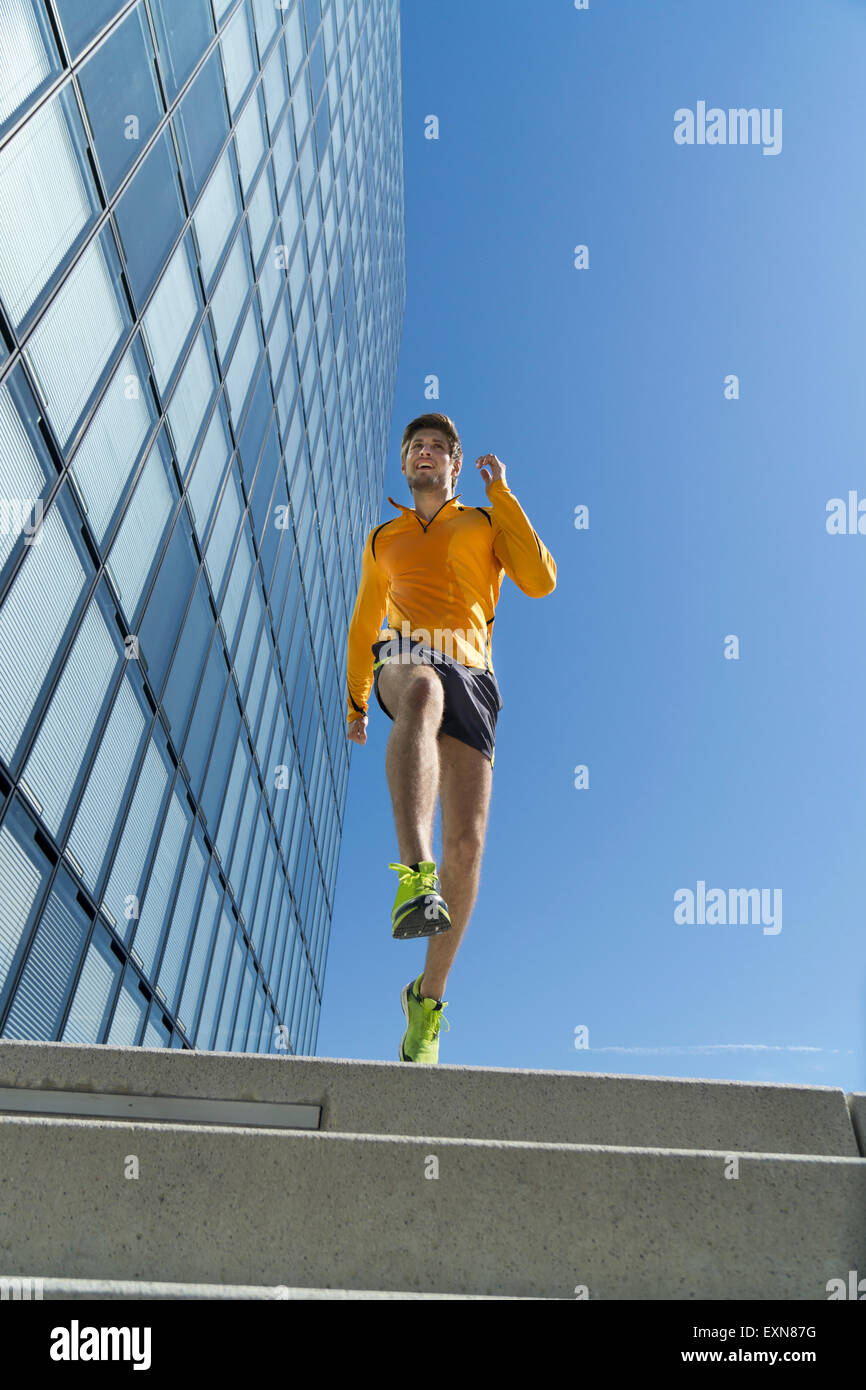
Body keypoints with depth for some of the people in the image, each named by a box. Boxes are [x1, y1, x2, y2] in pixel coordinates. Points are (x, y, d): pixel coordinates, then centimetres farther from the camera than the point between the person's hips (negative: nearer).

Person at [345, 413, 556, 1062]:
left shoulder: (486, 523, 22)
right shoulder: (383, 539, 28)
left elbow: (541, 580, 3)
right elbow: (365, 621, 35)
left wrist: (502, 493, 6)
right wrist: (356, 700, 29)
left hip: (470, 674, 0)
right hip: (405, 658, 0)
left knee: (467, 842, -10)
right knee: (423, 693, -42)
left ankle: (428, 995, 7)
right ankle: (417, 875, -57)